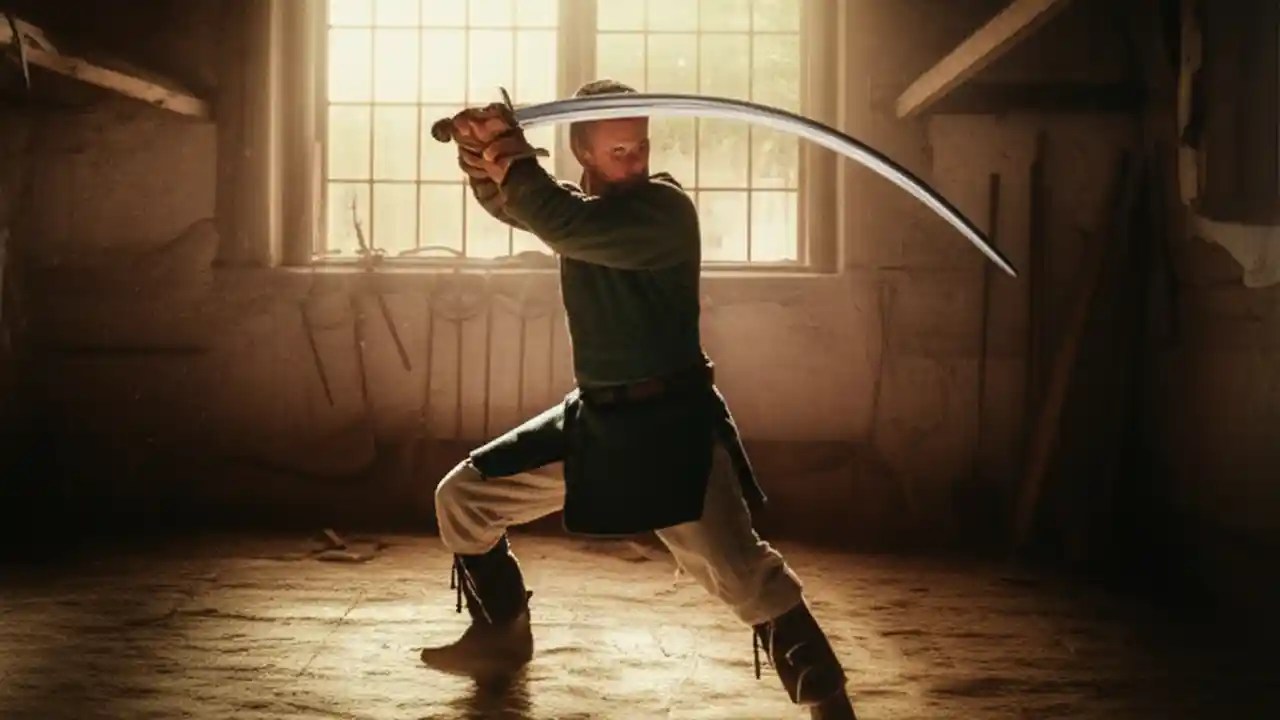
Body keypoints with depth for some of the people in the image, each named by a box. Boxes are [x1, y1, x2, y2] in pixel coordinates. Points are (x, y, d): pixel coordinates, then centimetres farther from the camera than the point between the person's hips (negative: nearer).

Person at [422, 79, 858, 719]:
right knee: (463, 496, 13)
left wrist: (508, 155, -19)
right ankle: (501, 635, 31)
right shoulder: (581, 199, 9)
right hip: (593, 418, 8)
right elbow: (509, 199, 2)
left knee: (741, 574, -20)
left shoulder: (665, 208, -17)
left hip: (669, 424, -8)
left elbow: (565, 226, -31)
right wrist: (487, 152, -19)